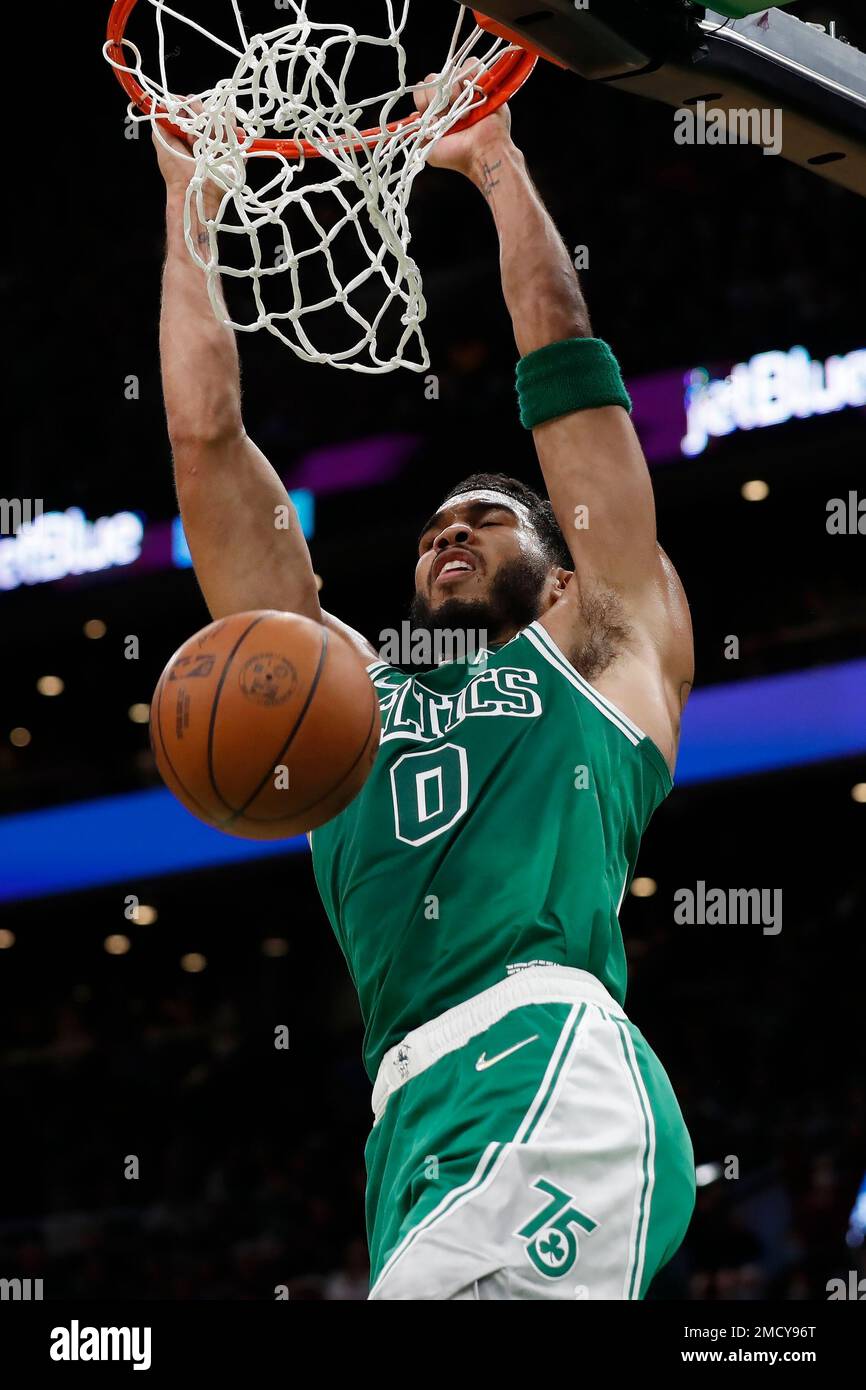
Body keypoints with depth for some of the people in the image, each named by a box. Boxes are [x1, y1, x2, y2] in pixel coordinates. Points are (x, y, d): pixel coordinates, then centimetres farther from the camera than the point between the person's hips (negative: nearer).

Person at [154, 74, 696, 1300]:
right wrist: (188, 192, 31)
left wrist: (498, 164, 29)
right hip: (414, 1127, 5)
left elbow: (566, 376, 22)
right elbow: (205, 438, 29)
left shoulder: (604, 651, 23)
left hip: (553, 1065, -4)